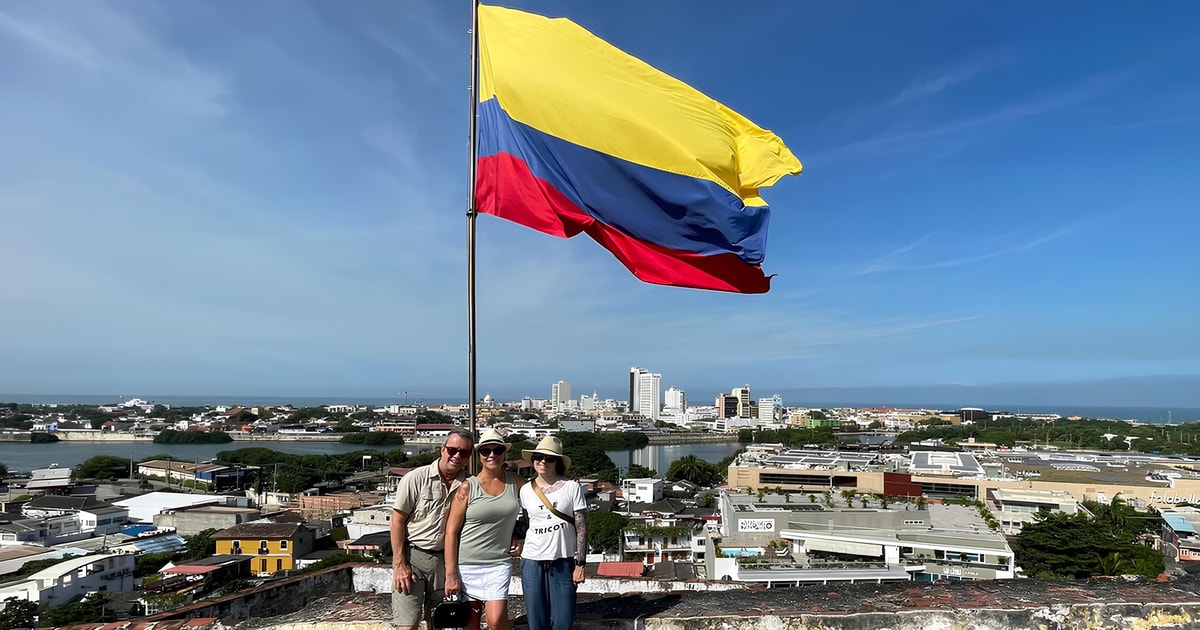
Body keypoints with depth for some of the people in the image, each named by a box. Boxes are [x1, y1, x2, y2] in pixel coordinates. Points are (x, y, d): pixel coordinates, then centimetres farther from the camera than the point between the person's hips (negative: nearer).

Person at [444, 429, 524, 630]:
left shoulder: (516, 483, 2)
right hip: (466, 565, -1)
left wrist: (518, 536, 5)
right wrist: (450, 574, -10)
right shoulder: (467, 488, -6)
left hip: (499, 564, 1)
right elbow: (451, 532, -7)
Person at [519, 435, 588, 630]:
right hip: (532, 562, 2)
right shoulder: (526, 490, 5)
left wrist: (580, 564, -7)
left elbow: (581, 528, -3)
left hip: (563, 562, -2)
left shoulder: (571, 487, -3)